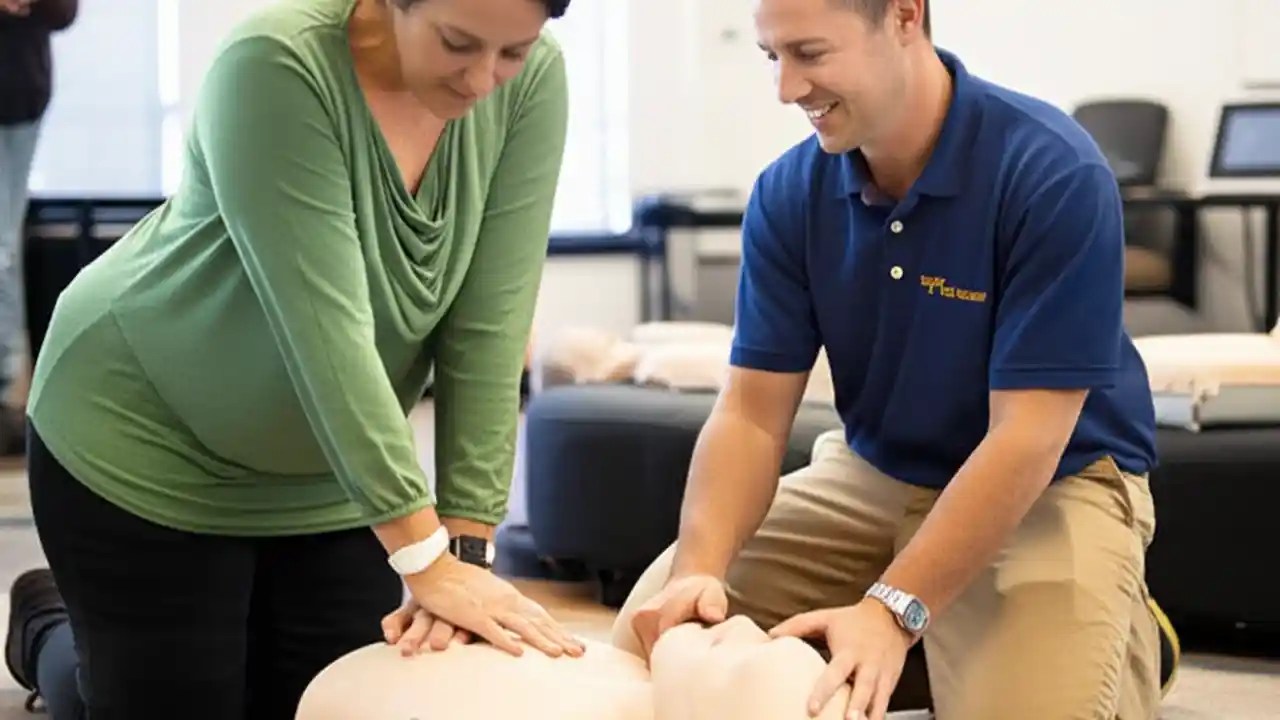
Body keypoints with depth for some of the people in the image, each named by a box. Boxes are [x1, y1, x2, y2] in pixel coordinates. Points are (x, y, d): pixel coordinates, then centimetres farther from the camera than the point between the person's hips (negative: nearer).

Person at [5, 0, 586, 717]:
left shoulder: (533, 81, -16)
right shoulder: (277, 63, -31)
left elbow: (488, 330, -17)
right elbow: (324, 328, -34)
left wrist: (468, 546, -21)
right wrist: (426, 558, -36)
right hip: (150, 447, -5)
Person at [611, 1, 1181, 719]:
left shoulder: (1054, 174, -25)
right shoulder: (788, 192, -9)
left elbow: (1025, 439, -27)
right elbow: (752, 411, -10)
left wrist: (891, 611, -35)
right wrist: (698, 569, -30)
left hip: (1054, 482, -5)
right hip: (871, 473, 5)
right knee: (654, 633, -5)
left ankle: (1130, 640, 5)